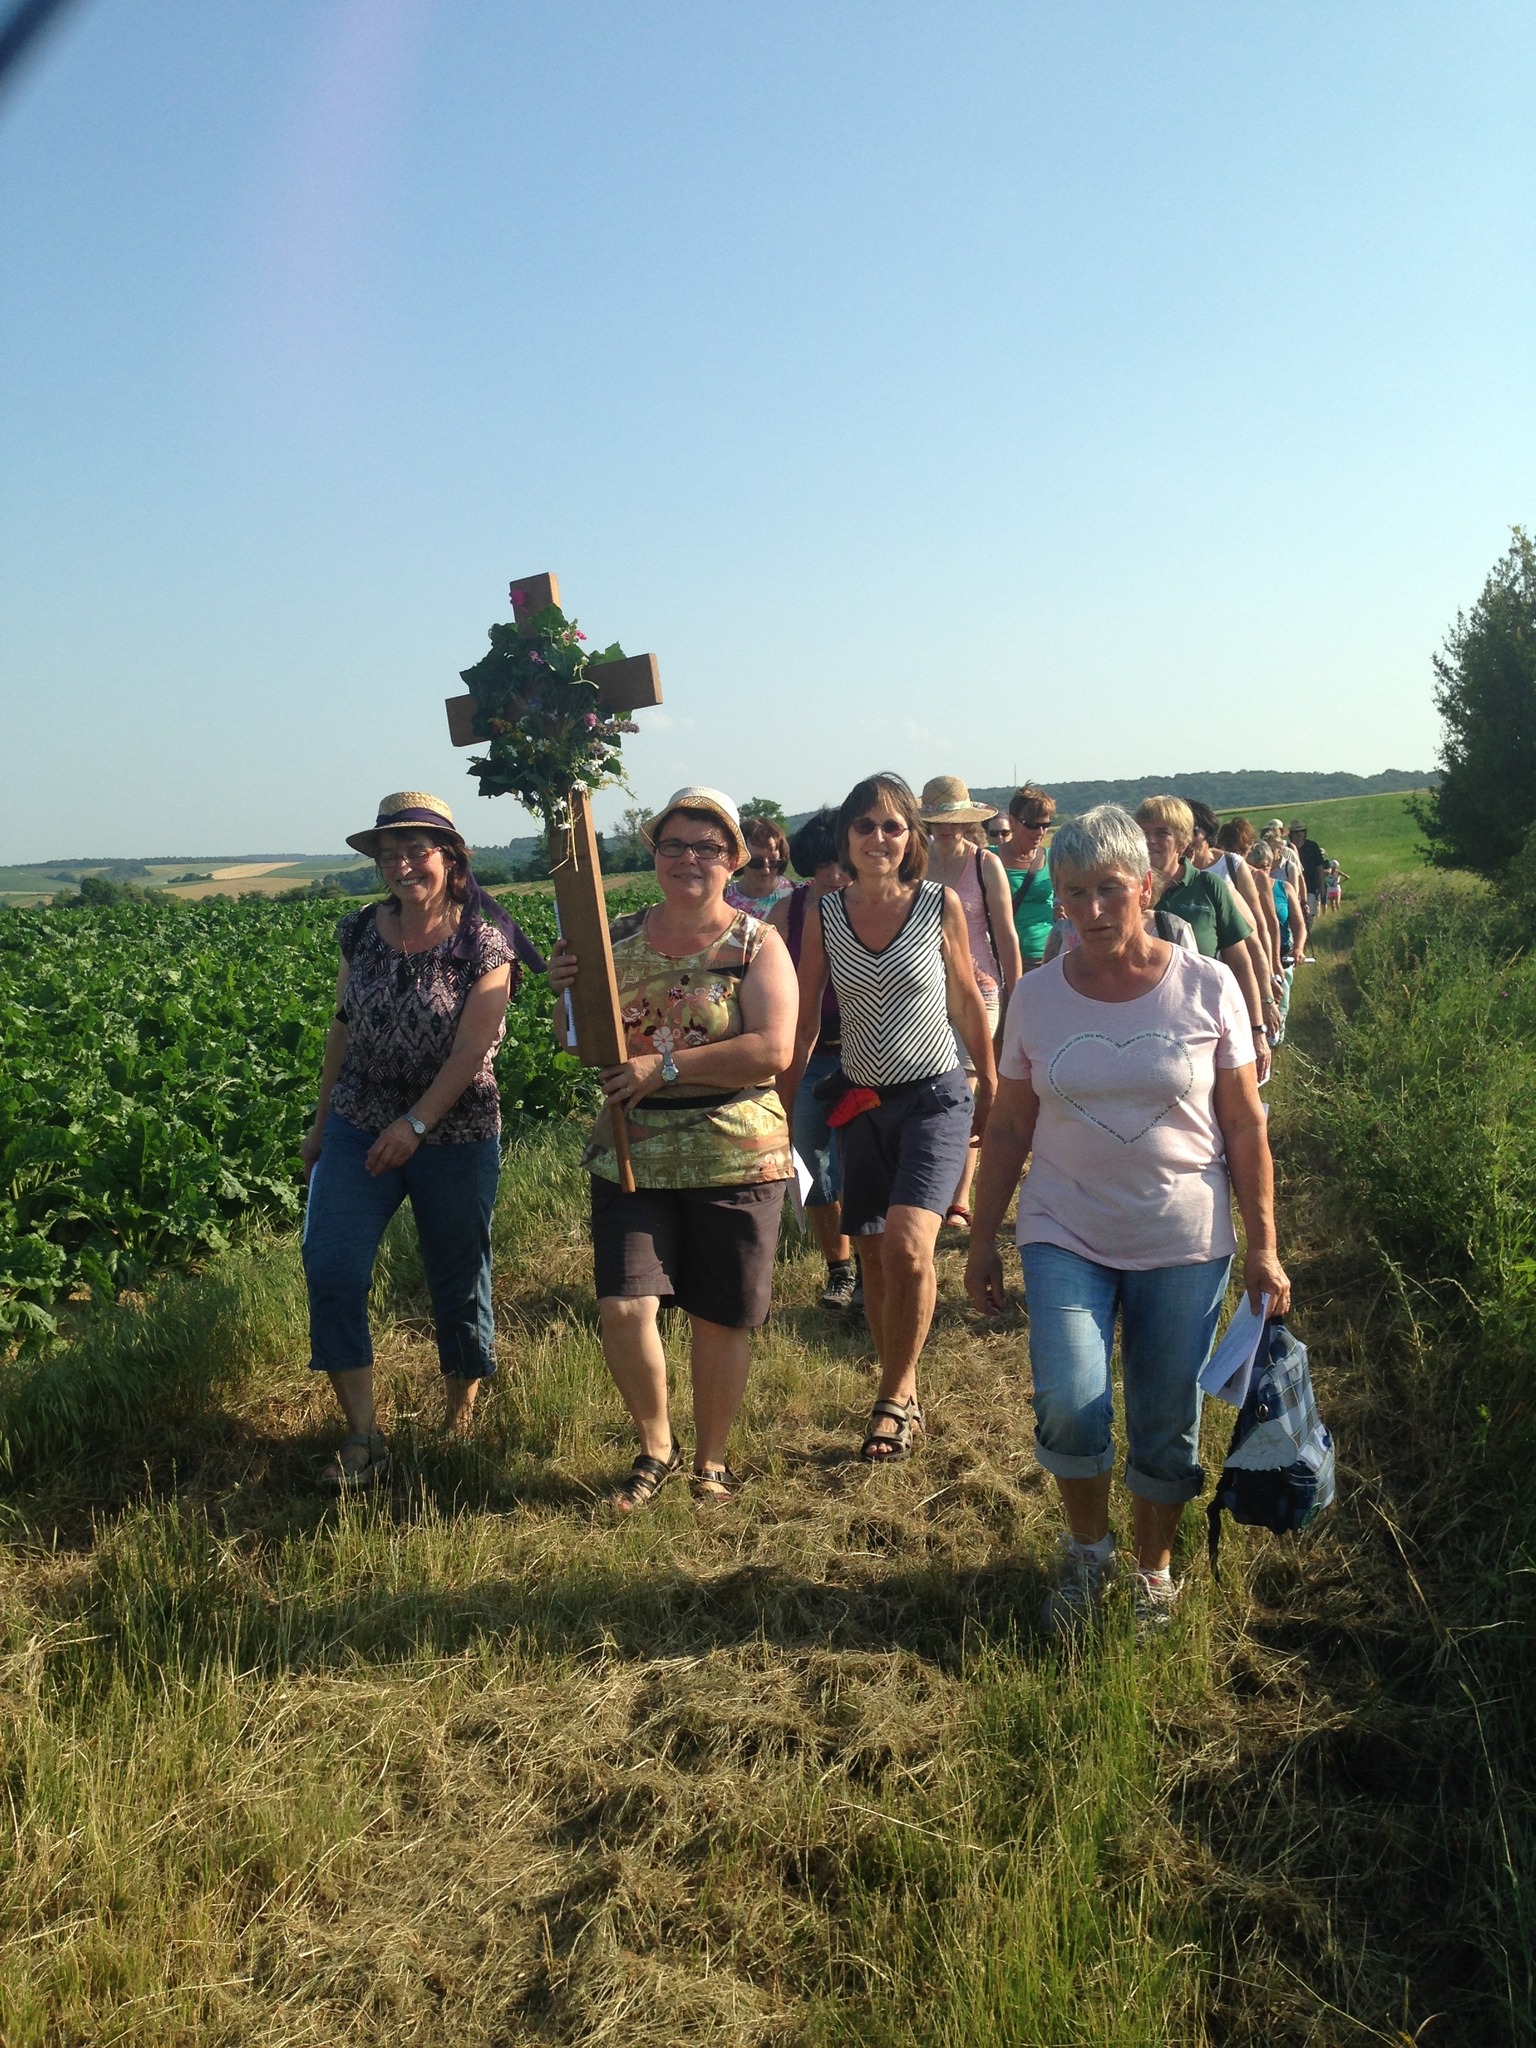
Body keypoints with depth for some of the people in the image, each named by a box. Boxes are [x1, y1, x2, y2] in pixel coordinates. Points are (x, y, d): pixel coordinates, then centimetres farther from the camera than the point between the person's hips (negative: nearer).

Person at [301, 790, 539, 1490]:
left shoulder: (483, 944, -10)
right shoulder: (361, 932, 3)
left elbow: (471, 1051, -17)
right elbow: (343, 1030, 12)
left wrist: (415, 1123, -26)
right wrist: (320, 1123, 15)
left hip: (455, 1138, -3)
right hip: (358, 1130, 4)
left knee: (458, 1283, 9)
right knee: (331, 1271, -9)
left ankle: (460, 1419, 31)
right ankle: (363, 1437, 0)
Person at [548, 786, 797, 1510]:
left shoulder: (757, 945, -3)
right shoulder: (618, 937, 7)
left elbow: (773, 1050, -16)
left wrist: (666, 1066, -21)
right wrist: (567, 995, -10)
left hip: (733, 1159, -2)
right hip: (630, 1157, 3)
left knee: (719, 1320, 8)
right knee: (623, 1309, -6)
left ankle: (711, 1460, 30)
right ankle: (655, 1447, 20)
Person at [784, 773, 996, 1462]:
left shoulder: (941, 905, -6)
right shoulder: (824, 915, -1)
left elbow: (967, 1000, 6)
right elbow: (805, 1019, 4)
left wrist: (991, 1087, 13)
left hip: (937, 1097, -3)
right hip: (861, 1105, 3)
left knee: (908, 1245, -21)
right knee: (874, 1258, 9)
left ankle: (895, 1394, -1)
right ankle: (903, 1399, 27)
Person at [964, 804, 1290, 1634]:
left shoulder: (1207, 988, -5)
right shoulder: (1037, 997, -2)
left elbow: (1244, 1127, -1)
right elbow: (1008, 1128, 5)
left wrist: (1263, 1249, -3)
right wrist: (982, 1241, 6)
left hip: (1184, 1245, 0)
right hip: (1066, 1236, 0)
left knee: (1165, 1427, 8)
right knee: (1069, 1405, -16)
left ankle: (1154, 1570, 33)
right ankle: (1086, 1550, 13)